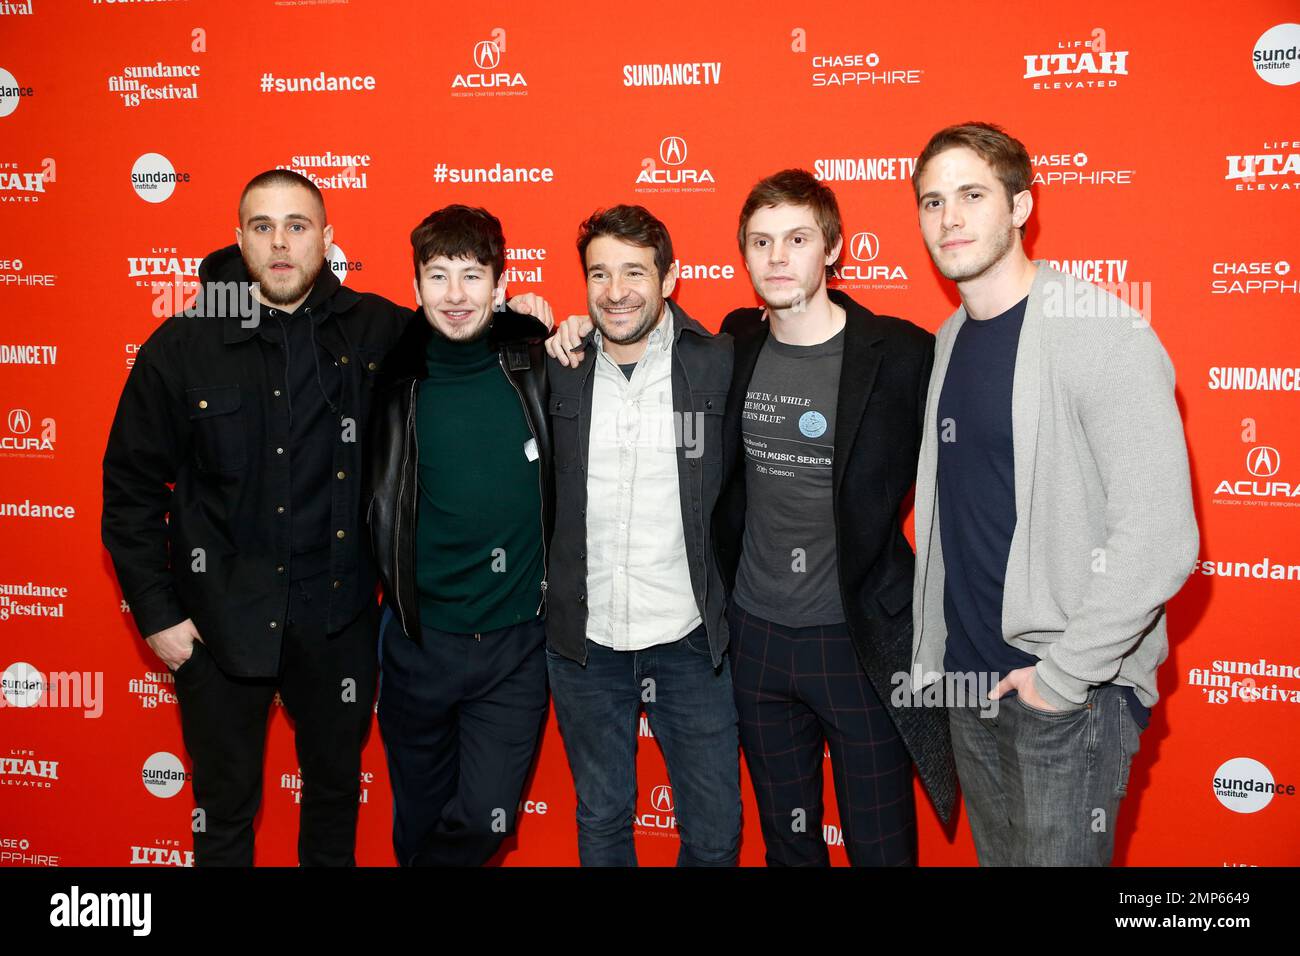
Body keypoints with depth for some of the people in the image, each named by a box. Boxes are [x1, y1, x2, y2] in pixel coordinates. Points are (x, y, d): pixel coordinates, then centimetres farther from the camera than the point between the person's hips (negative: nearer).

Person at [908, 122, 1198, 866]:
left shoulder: (1101, 331, -15)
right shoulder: (950, 339, 7)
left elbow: (1161, 538, -20)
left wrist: (1064, 675, -16)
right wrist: (937, 651, 8)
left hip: (1070, 692, -6)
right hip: (970, 678, 7)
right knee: (995, 853, 20)